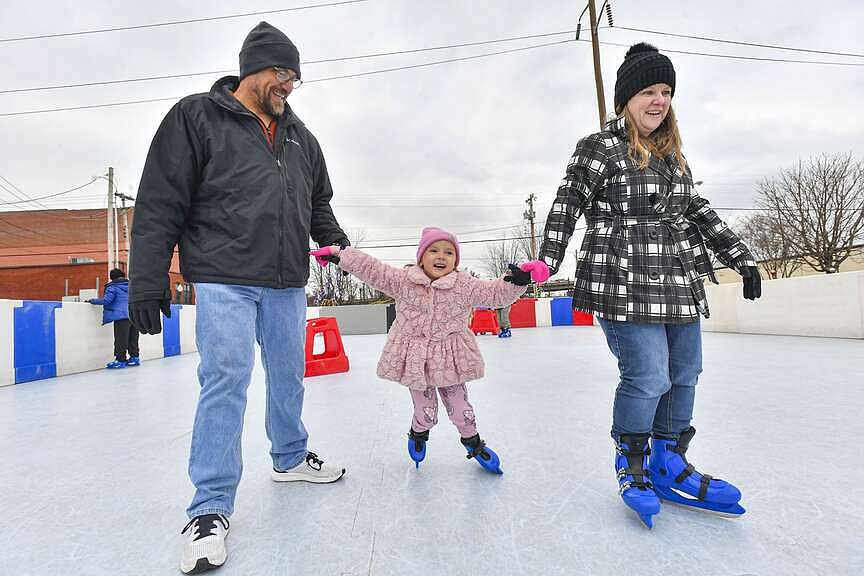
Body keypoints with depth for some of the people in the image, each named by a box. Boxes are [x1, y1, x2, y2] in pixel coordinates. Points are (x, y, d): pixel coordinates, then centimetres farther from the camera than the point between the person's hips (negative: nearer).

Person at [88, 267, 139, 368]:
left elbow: (106, 300, -9)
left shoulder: (113, 286, -2)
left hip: (122, 316, -6)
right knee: (133, 338, 12)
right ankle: (134, 357, 15)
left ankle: (120, 360, -1)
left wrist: (92, 300, 5)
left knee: (121, 339, -3)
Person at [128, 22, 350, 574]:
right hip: (224, 280, -5)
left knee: (289, 376, 14)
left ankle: (290, 458, 35)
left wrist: (340, 244, 8)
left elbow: (319, 207, 24)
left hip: (287, 284, 6)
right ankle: (211, 508, 5)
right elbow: (160, 205, -5)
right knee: (226, 380, -9)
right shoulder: (197, 116, 1)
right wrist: (149, 281, -9)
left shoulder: (301, 138, 17)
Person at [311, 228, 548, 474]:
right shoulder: (402, 280, -8)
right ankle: (418, 434, 43)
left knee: (459, 406, 9)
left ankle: (472, 441, 41)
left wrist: (517, 281, -26)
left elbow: (496, 294, -9)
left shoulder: (465, 286, -7)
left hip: (450, 359, 1)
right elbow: (371, 269, -8)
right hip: (414, 359, 0)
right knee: (426, 410, 6)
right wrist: (339, 253, -12)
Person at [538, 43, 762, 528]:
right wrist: (544, 264, -14)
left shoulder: (672, 154, 19)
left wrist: (742, 258, 19)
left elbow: (699, 212, 21)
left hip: (681, 286, 8)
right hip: (626, 287, -8)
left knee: (685, 375, 11)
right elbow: (566, 209, -7)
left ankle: (668, 464, 29)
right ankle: (631, 465, 18)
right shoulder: (599, 149, -2)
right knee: (648, 379, -8)